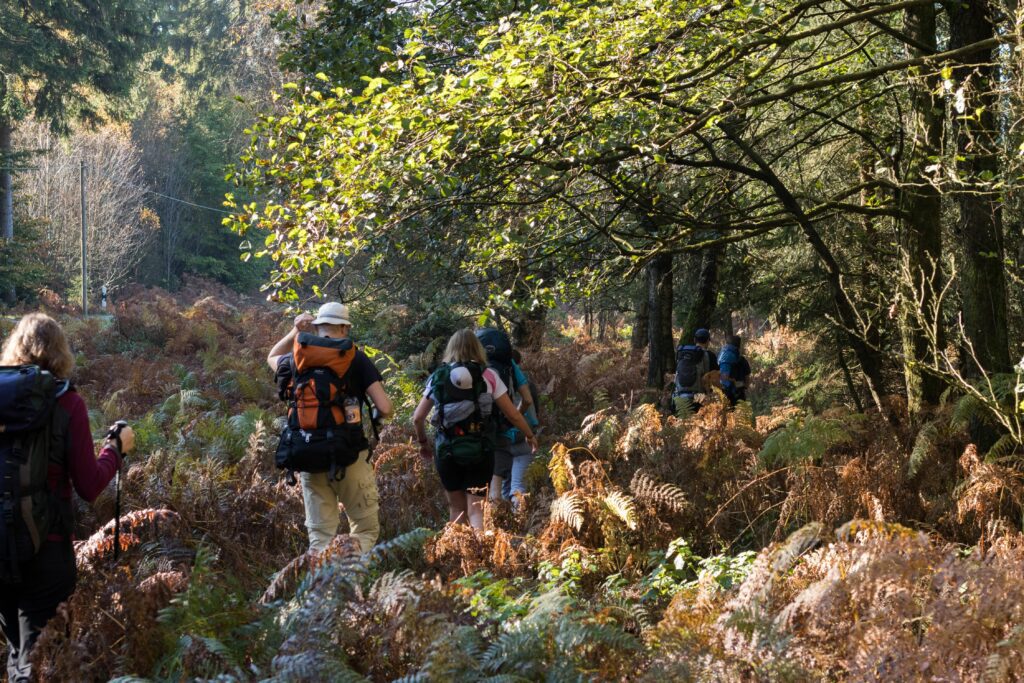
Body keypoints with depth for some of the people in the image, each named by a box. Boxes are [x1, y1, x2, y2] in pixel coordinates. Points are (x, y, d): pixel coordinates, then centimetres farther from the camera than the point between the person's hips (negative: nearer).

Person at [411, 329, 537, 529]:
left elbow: (418, 418, 7)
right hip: (479, 451, -2)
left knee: (457, 508, 17)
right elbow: (513, 415, 3)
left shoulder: (438, 377, 5)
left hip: (446, 451, 2)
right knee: (476, 509, 0)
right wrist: (530, 435, 19)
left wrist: (423, 442, 25)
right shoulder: (487, 376, 0)